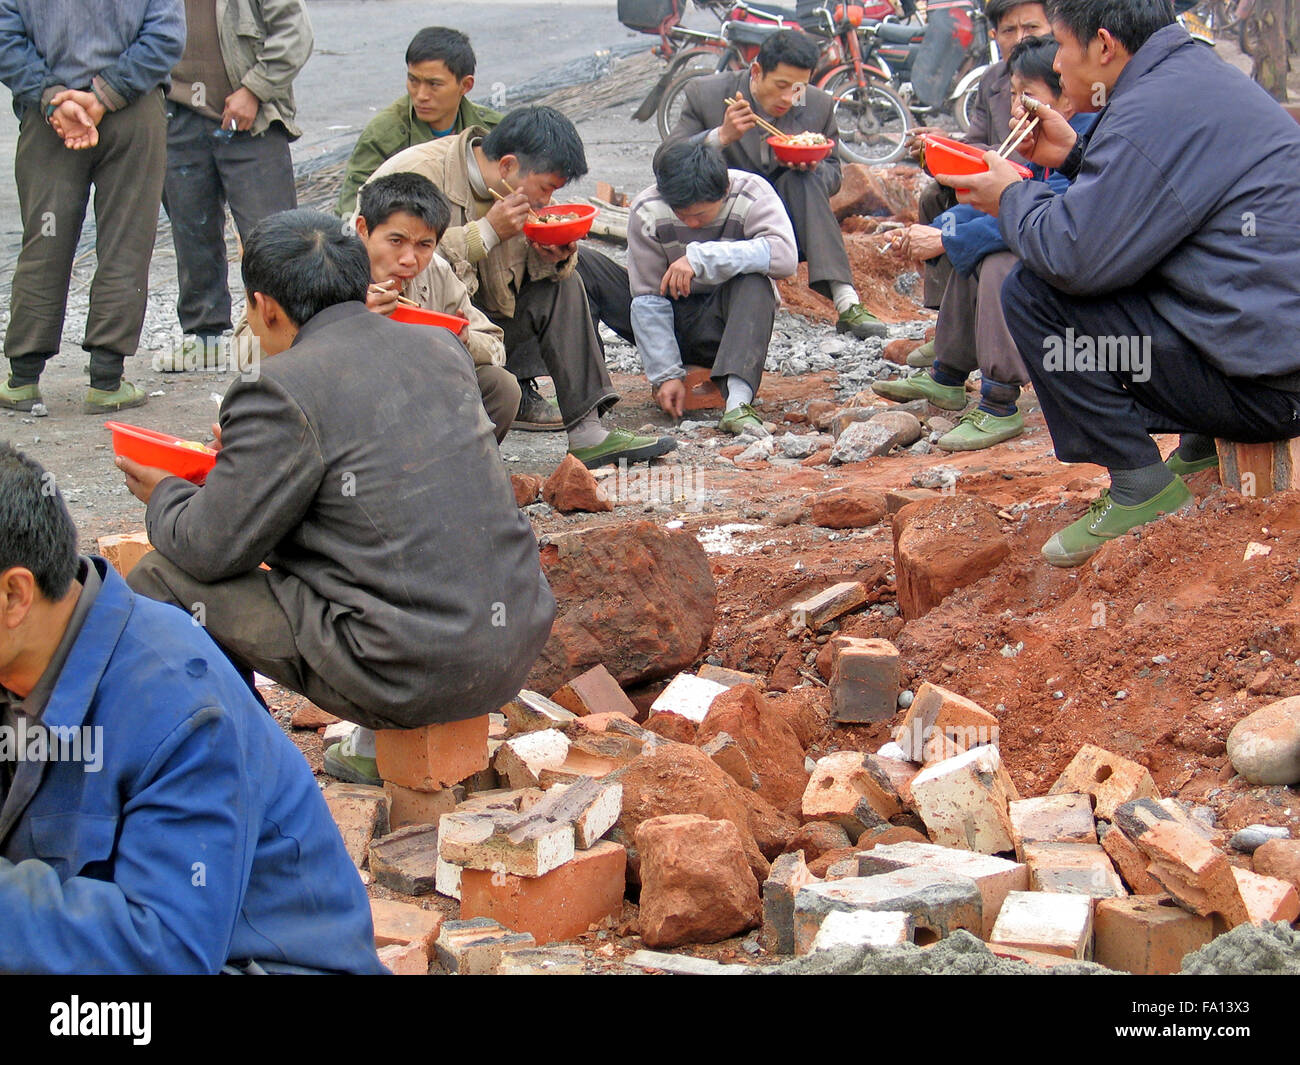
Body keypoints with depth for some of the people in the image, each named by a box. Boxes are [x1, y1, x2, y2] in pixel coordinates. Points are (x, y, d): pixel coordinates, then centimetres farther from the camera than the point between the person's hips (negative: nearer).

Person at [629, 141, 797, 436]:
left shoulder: (753, 195, -19)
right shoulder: (646, 212, -15)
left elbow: (785, 255, -37)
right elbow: (648, 298, -15)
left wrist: (701, 257, -40)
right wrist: (666, 375, -22)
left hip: (739, 311, -2)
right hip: (681, 318, 2)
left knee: (755, 282, -34)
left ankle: (738, 401, -48)